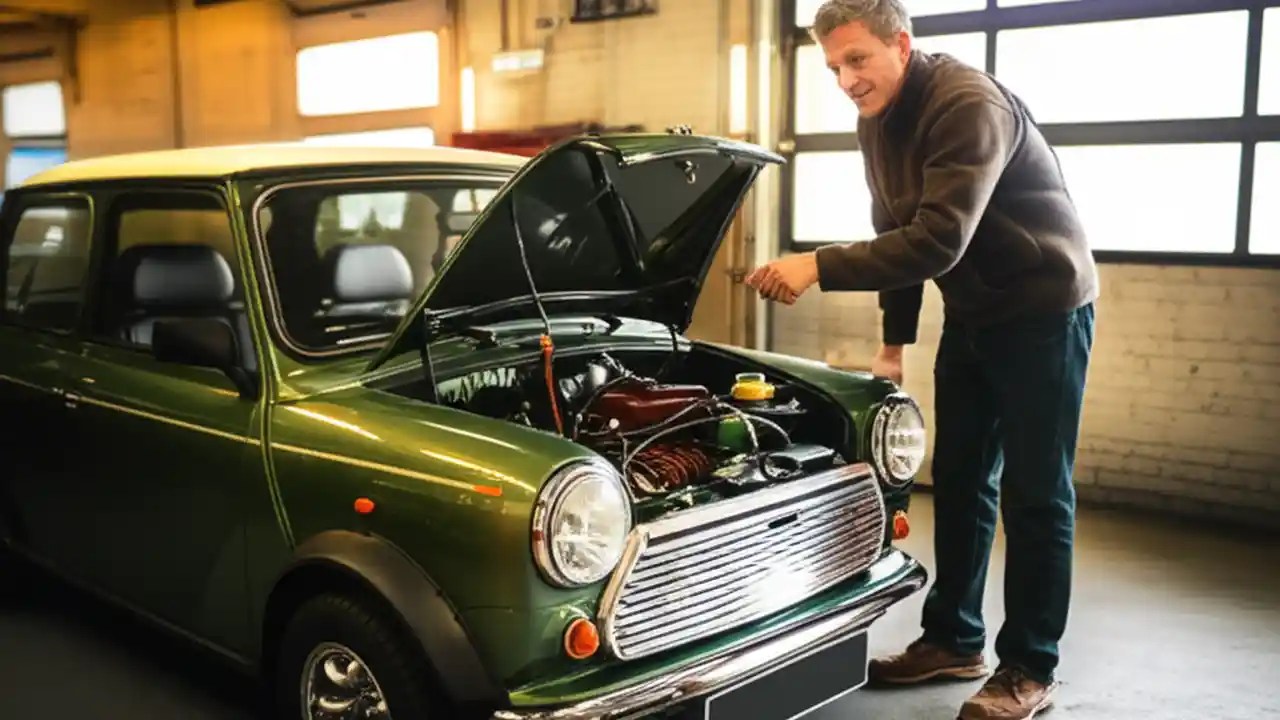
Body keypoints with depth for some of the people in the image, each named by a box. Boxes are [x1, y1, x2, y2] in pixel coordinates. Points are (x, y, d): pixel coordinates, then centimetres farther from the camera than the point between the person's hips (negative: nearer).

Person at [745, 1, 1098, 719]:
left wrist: (819, 267, -38)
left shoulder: (970, 105, -26)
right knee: (960, 481, 11)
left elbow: (937, 243, -34)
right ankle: (954, 639, 24)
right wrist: (893, 342, 8)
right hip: (972, 311, 8)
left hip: (1044, 306, -8)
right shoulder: (878, 122, 2)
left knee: (1035, 492, -1)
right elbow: (897, 233, 9)